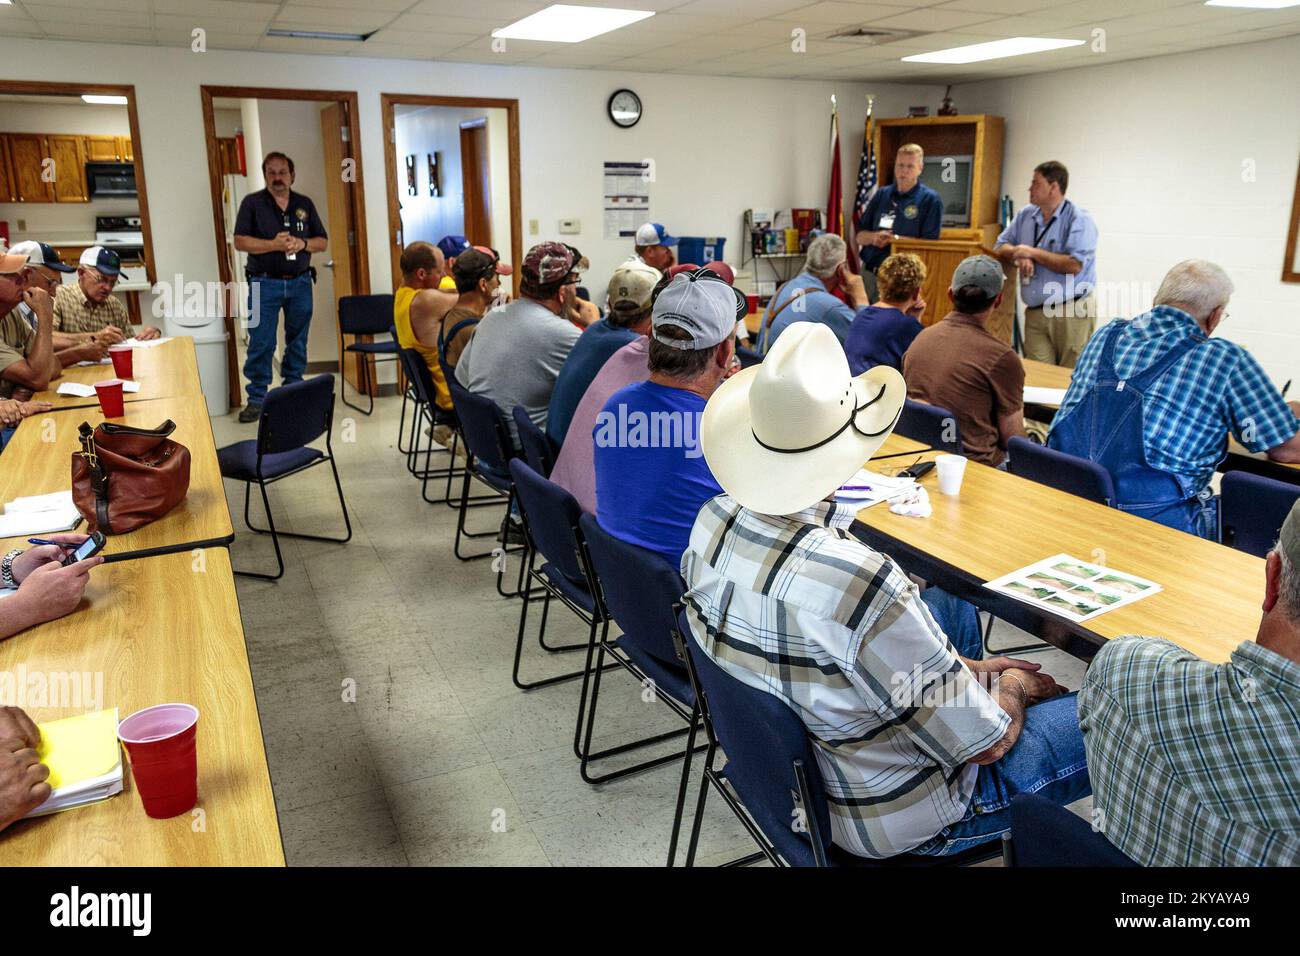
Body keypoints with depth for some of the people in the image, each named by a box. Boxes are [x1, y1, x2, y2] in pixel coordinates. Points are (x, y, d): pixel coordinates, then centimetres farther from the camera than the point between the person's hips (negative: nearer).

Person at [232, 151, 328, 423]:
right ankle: (257, 398, 4)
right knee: (261, 344, -4)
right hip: (265, 283, -3)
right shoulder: (252, 203, 1)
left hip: (300, 283, 3)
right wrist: (273, 244, -18)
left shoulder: (305, 204, 10)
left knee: (297, 341, 10)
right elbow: (240, 241, -6)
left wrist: (302, 244, -11)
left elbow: (323, 242, 9)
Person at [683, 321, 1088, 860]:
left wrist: (962, 672, 5)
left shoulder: (712, 522, -14)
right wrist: (1012, 687, 0)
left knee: (950, 606, 26)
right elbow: (986, 744, -23)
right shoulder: (857, 582, -39)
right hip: (891, 819, -6)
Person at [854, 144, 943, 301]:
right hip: (869, 273, 5)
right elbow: (859, 236, 14)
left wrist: (895, 239, -17)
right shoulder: (882, 194, 14)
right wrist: (874, 237, -8)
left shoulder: (930, 199, -1)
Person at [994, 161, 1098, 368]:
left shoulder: (1079, 220, -8)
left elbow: (1074, 265, -18)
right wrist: (1019, 255, -8)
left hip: (1072, 313, -5)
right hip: (1035, 313, 5)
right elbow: (1000, 247, 15)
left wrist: (1033, 253, -11)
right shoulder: (1025, 216, 11)